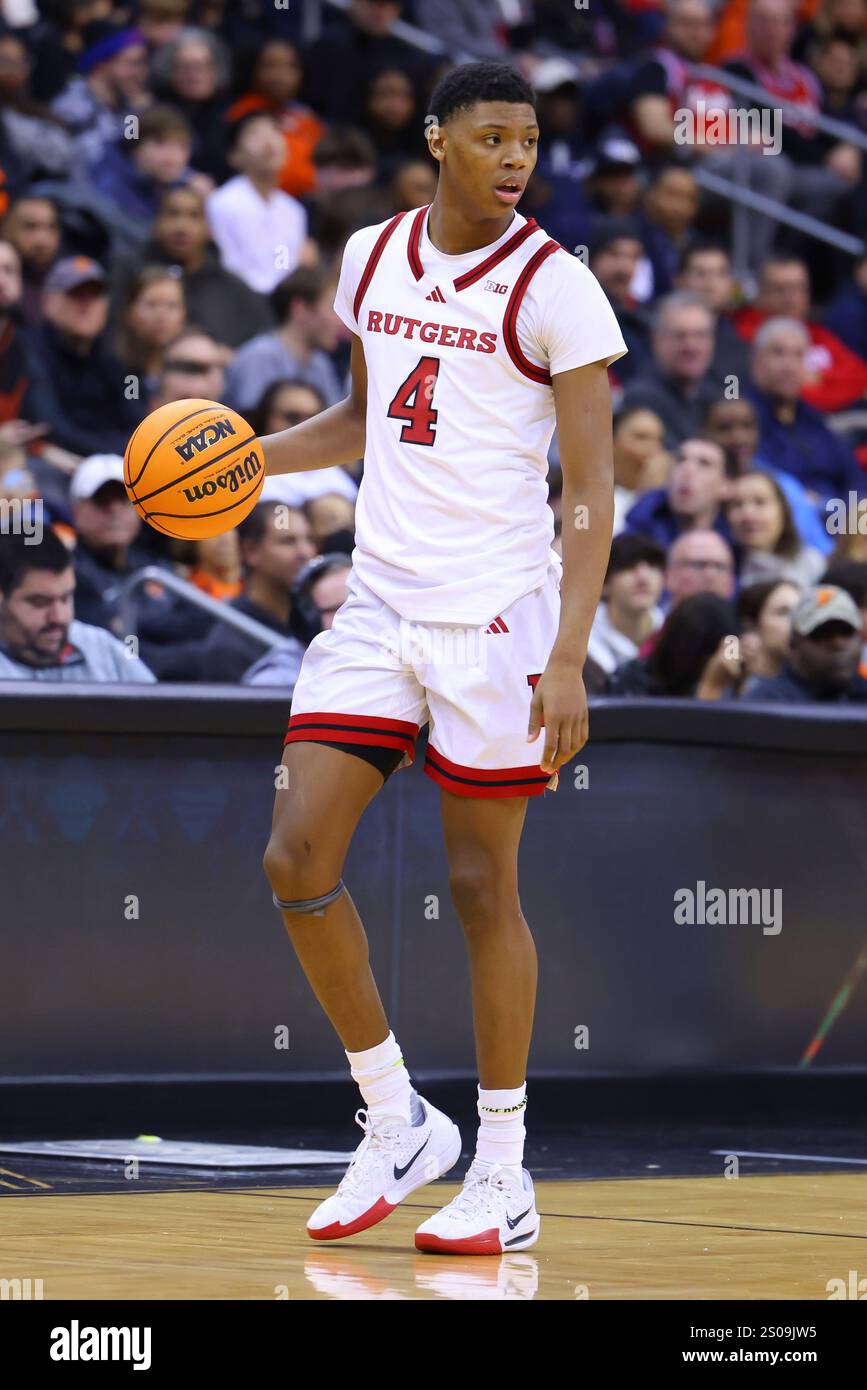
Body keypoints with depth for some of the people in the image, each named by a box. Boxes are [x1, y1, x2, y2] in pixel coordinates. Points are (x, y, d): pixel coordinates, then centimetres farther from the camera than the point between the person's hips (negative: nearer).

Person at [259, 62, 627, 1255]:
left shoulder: (554, 286, -8)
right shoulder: (371, 258, 9)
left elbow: (593, 486, -11)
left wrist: (569, 658, -19)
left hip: (495, 612, -5)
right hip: (379, 604, 5)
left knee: (483, 886, -1)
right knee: (298, 859, -4)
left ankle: (504, 1175, 10)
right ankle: (396, 1122, 12)